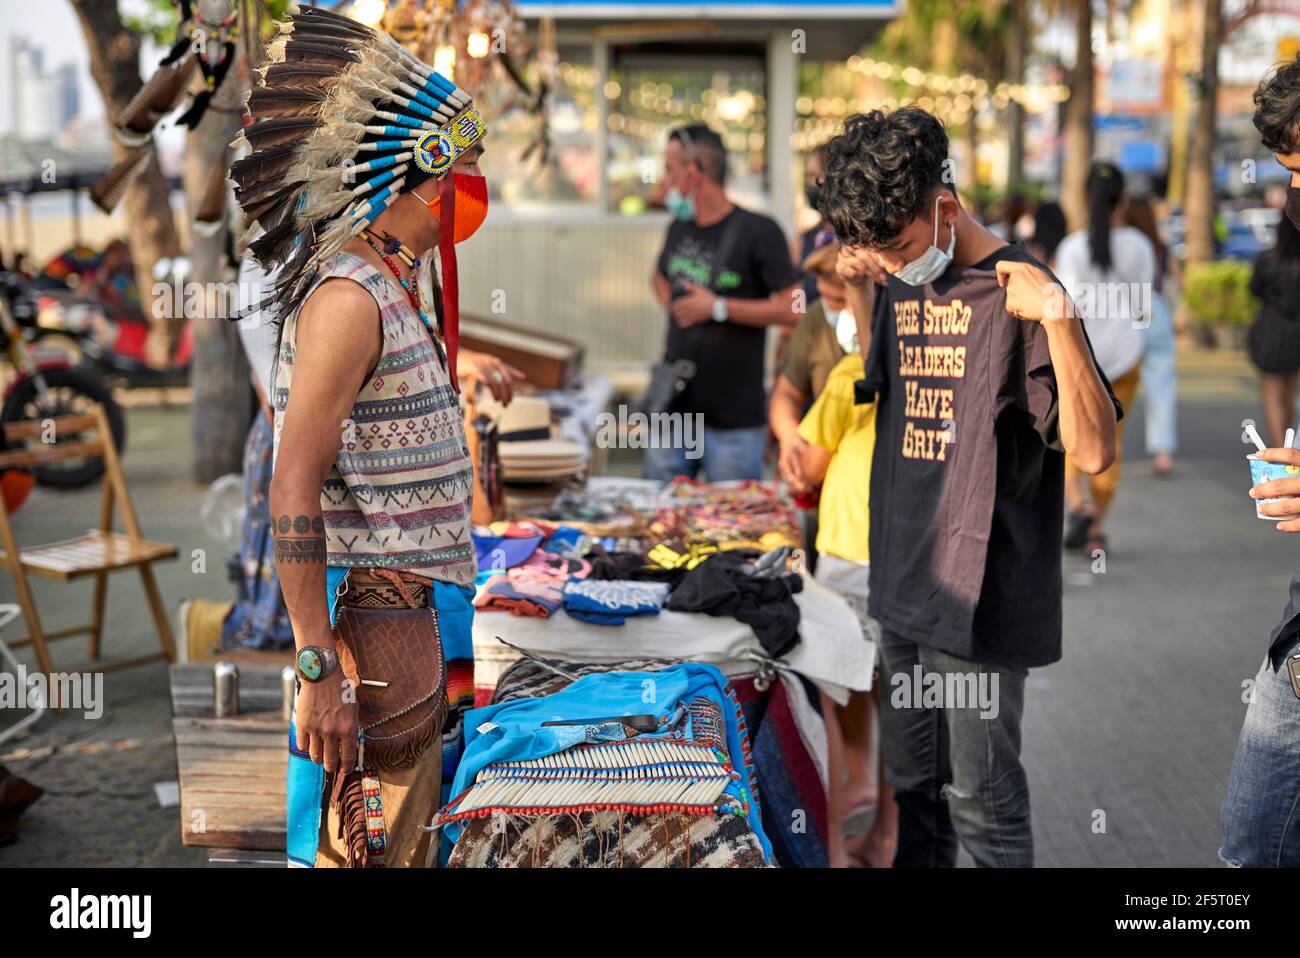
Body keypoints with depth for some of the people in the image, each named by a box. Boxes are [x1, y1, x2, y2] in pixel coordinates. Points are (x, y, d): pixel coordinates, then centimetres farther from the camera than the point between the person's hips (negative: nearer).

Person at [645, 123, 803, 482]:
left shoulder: (759, 231, -10)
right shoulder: (680, 228, 11)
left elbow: (793, 308, -17)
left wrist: (719, 308, -14)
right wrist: (672, 307, 11)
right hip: (672, 406, 6)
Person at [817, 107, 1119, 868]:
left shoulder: (1013, 295, -16)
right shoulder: (903, 287, 8)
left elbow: (1094, 451, -22)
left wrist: (1059, 319, -33)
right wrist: (857, 294, 12)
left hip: (981, 596, -8)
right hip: (904, 584, 8)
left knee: (982, 802, -1)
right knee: (913, 784, 19)